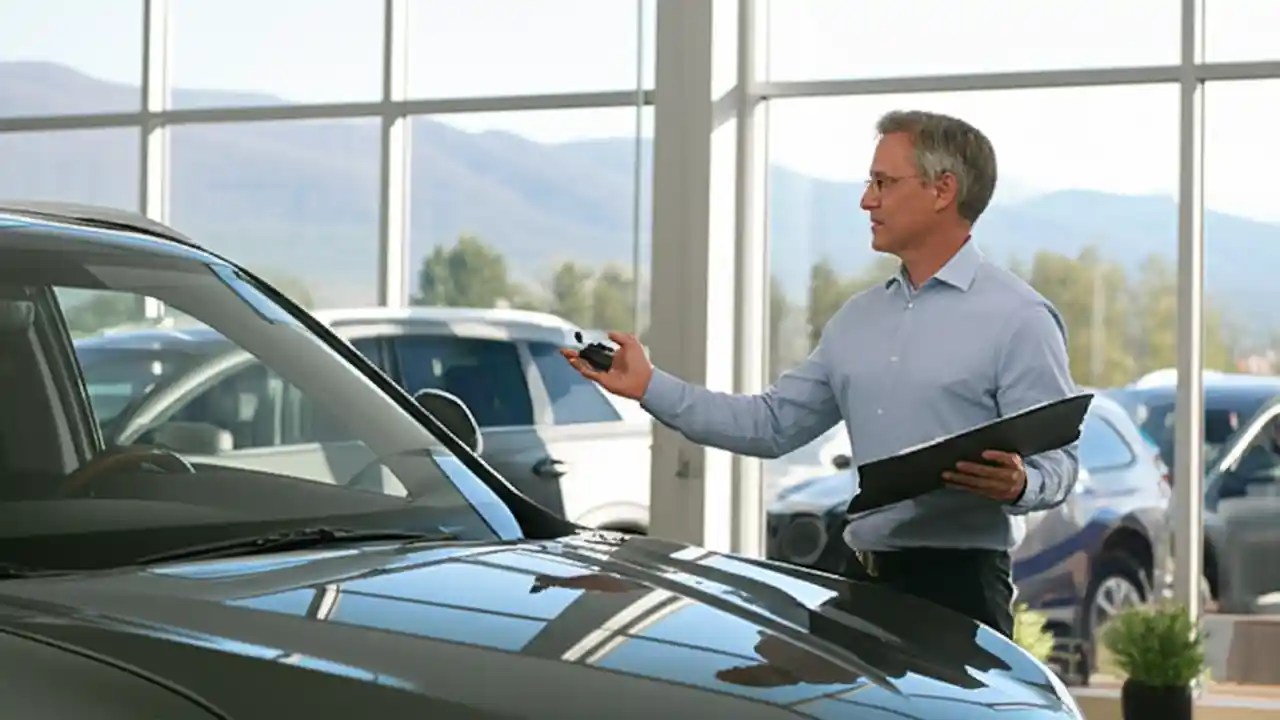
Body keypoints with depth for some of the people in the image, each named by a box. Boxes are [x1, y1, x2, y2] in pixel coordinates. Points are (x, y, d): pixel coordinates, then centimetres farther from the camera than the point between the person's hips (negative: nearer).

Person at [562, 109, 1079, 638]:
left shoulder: (1017, 318, -6)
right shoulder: (858, 318, 17)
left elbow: (1057, 461, -10)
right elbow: (773, 424, 15)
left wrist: (1017, 485, -33)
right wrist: (652, 387, 10)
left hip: (957, 583, -7)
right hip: (862, 579, 7)